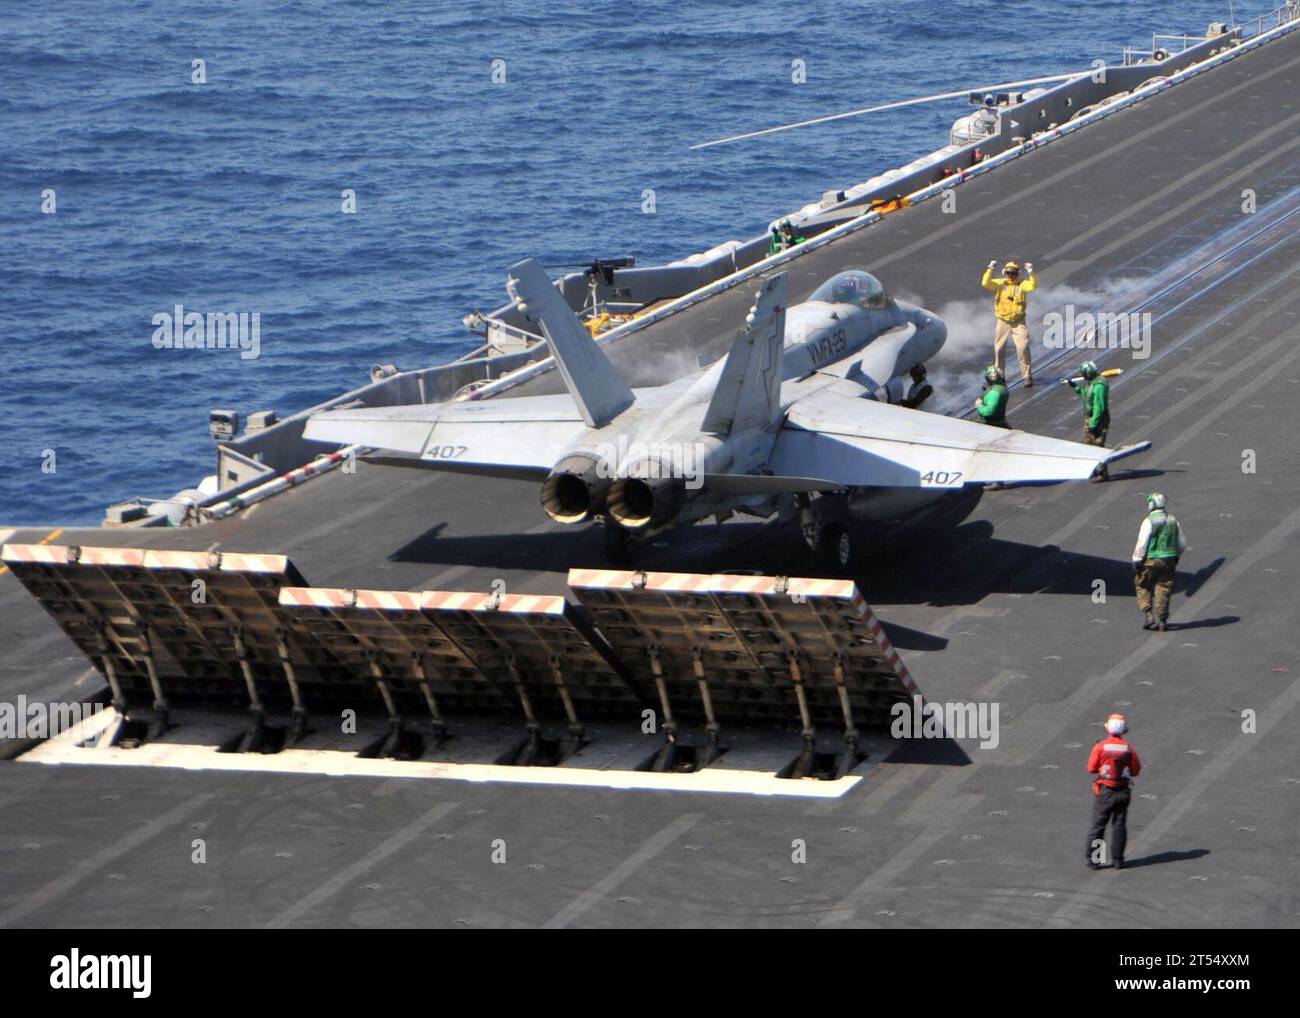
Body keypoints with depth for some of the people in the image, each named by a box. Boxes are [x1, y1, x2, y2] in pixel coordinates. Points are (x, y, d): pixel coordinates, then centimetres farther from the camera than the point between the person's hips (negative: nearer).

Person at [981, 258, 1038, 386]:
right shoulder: (1000, 283, -2)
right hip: (1003, 321, 1)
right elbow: (986, 283, -16)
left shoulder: (1022, 284, -3)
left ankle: (1027, 375, 2)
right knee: (999, 349, 8)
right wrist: (990, 270, -26)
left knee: (1023, 348, -8)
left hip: (1019, 322, -1)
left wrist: (1030, 273, -33)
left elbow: (1033, 286, -21)